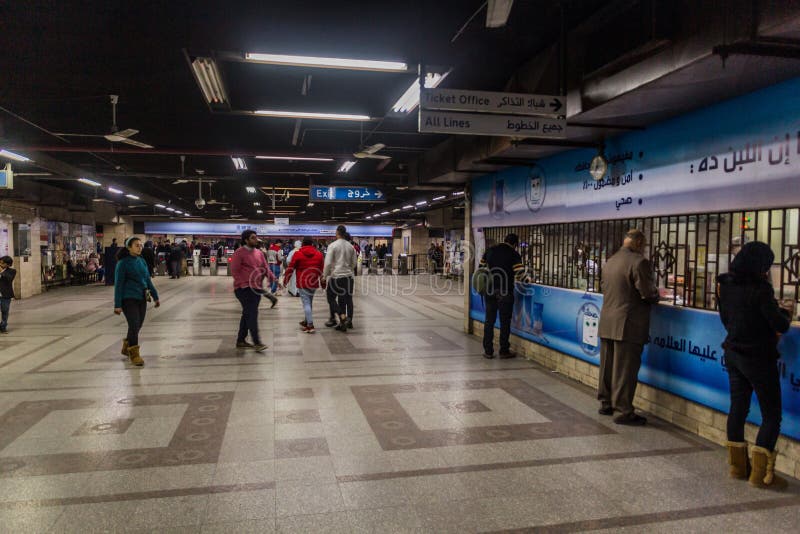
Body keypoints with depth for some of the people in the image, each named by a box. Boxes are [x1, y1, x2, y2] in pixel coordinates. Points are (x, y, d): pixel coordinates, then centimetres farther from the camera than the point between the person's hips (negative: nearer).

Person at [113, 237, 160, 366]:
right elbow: (118, 284, -10)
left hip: (142, 298, 6)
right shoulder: (123, 263, -8)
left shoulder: (142, 261, 9)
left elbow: (148, 280, 16)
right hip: (129, 299, -6)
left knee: (138, 326, 13)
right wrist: (117, 305, -13)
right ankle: (134, 354, 3)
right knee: (134, 325, -10)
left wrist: (155, 296, 15)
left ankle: (126, 347, 35)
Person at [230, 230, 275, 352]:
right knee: (252, 313, -12)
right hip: (244, 288, -8)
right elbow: (234, 271, -11)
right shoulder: (239, 253, -8)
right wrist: (245, 282, -19)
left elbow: (265, 267, 13)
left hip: (257, 288, 8)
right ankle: (257, 343, -11)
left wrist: (271, 277, -5)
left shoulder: (259, 253, 14)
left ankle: (241, 341, 24)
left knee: (248, 314, 14)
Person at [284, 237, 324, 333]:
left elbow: (290, 268, -1)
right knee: (309, 302, 18)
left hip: (302, 283, -4)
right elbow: (322, 269, 13)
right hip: (314, 283, 4)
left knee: (306, 303, -4)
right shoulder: (319, 254, 5)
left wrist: (285, 280, 11)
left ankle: (310, 325, -10)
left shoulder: (297, 254, -5)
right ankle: (307, 321, 29)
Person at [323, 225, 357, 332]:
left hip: (335, 276, -5)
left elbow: (328, 263, -12)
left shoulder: (333, 245, -9)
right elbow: (353, 263, 12)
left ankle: (343, 317, -10)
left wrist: (325, 276, -2)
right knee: (347, 298, 10)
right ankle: (348, 320, 13)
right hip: (348, 276, 5)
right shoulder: (351, 246, 6)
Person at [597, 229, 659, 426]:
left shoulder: (610, 261, 12)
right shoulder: (639, 262, -14)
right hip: (628, 325, -8)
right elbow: (647, 293, -16)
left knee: (607, 365, 15)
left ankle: (605, 403, 27)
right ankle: (624, 411, 6)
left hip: (607, 323, 8)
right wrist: (656, 295, 7)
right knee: (625, 368, -1)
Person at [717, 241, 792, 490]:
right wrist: (786, 311, 5)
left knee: (738, 408, 14)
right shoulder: (759, 288, -19)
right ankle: (761, 473, 4)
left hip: (733, 354, 7)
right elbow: (780, 325, -16)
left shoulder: (726, 285, 3)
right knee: (771, 415, 3)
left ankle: (737, 465, 23)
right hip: (758, 357, -7)